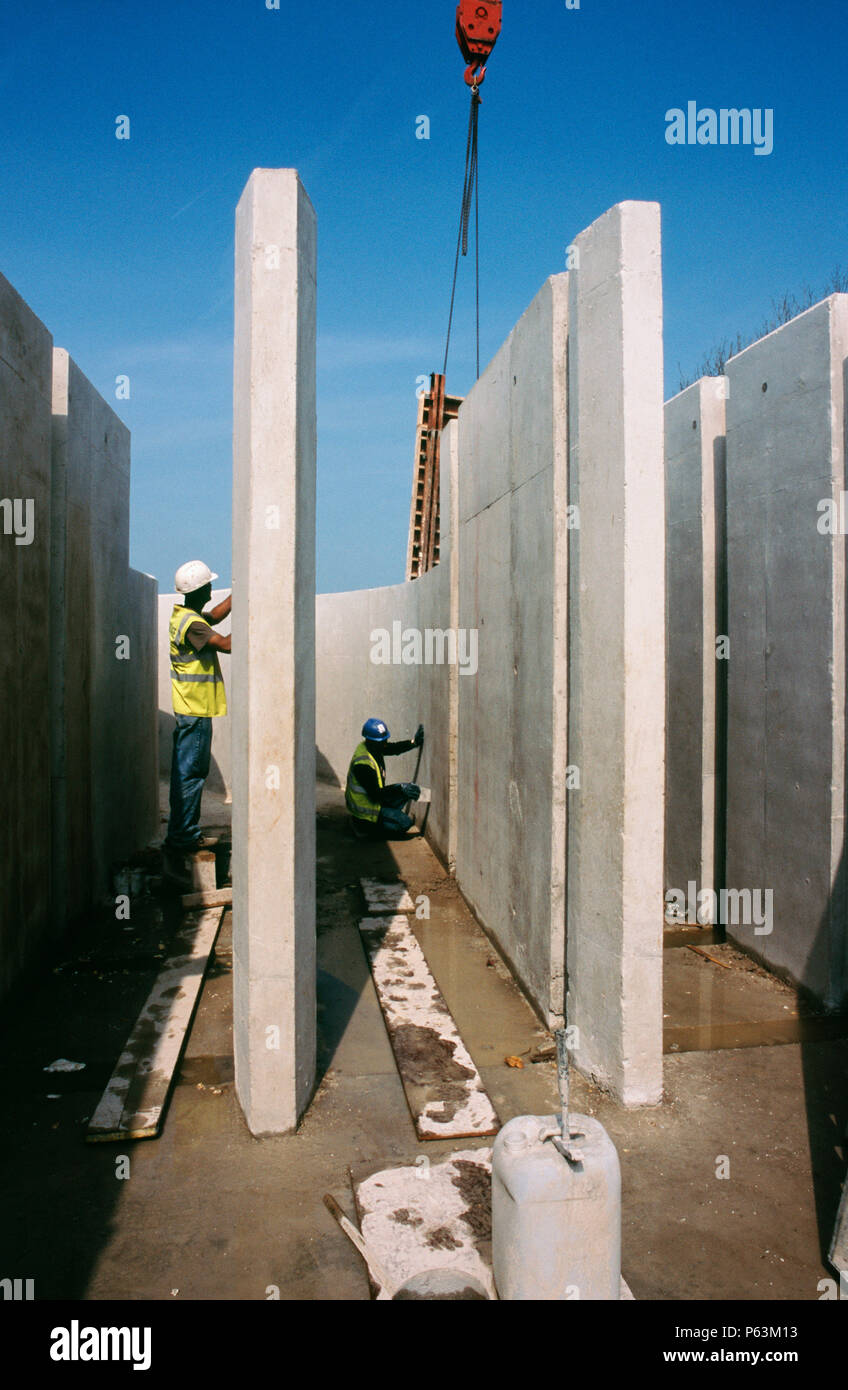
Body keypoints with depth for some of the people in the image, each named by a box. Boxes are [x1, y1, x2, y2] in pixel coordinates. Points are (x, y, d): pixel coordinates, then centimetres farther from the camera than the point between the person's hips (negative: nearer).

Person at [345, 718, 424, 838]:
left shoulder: (372, 746, -3)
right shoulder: (363, 764, -31)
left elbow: (393, 749, 12)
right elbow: (375, 794, -28)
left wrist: (414, 742, -2)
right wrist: (401, 789, -29)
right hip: (365, 807, -10)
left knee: (411, 789, 8)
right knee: (405, 823, -15)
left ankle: (384, 815, 6)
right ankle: (364, 824, -4)